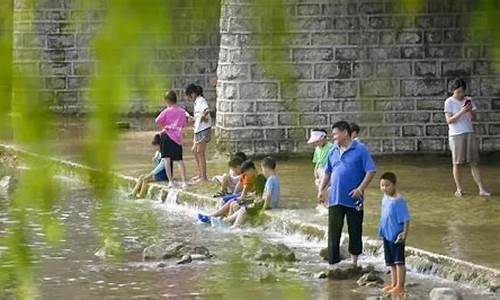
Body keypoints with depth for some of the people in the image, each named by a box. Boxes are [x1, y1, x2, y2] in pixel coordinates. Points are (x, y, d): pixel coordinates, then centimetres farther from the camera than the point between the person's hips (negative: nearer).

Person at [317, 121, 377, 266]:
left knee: (355, 231, 7)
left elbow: (371, 171, -10)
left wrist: (360, 188, -19)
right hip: (335, 200, 4)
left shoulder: (360, 150, -7)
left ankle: (354, 262, 19)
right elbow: (327, 173, 20)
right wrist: (321, 190, 8)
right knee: (333, 232, 0)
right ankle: (332, 262, 4)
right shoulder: (333, 152, 10)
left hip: (353, 200, -4)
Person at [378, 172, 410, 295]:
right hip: (387, 235, 9)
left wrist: (405, 234, -23)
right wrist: (382, 230, 19)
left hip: (396, 236, -9)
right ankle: (394, 284, 25)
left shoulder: (399, 201, -19)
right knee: (391, 262, 16)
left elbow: (406, 219, -18)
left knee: (399, 261, -1)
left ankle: (400, 286, 3)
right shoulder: (385, 198, 6)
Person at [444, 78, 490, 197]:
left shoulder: (468, 100, 8)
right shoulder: (449, 102, -3)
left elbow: (473, 118, 8)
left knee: (475, 162, 1)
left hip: (469, 133, 3)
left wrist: (470, 111, -13)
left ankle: (482, 189, -1)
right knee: (457, 163, 3)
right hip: (456, 135, -3)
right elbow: (449, 120, -11)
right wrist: (461, 112, -21)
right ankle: (459, 189, 11)